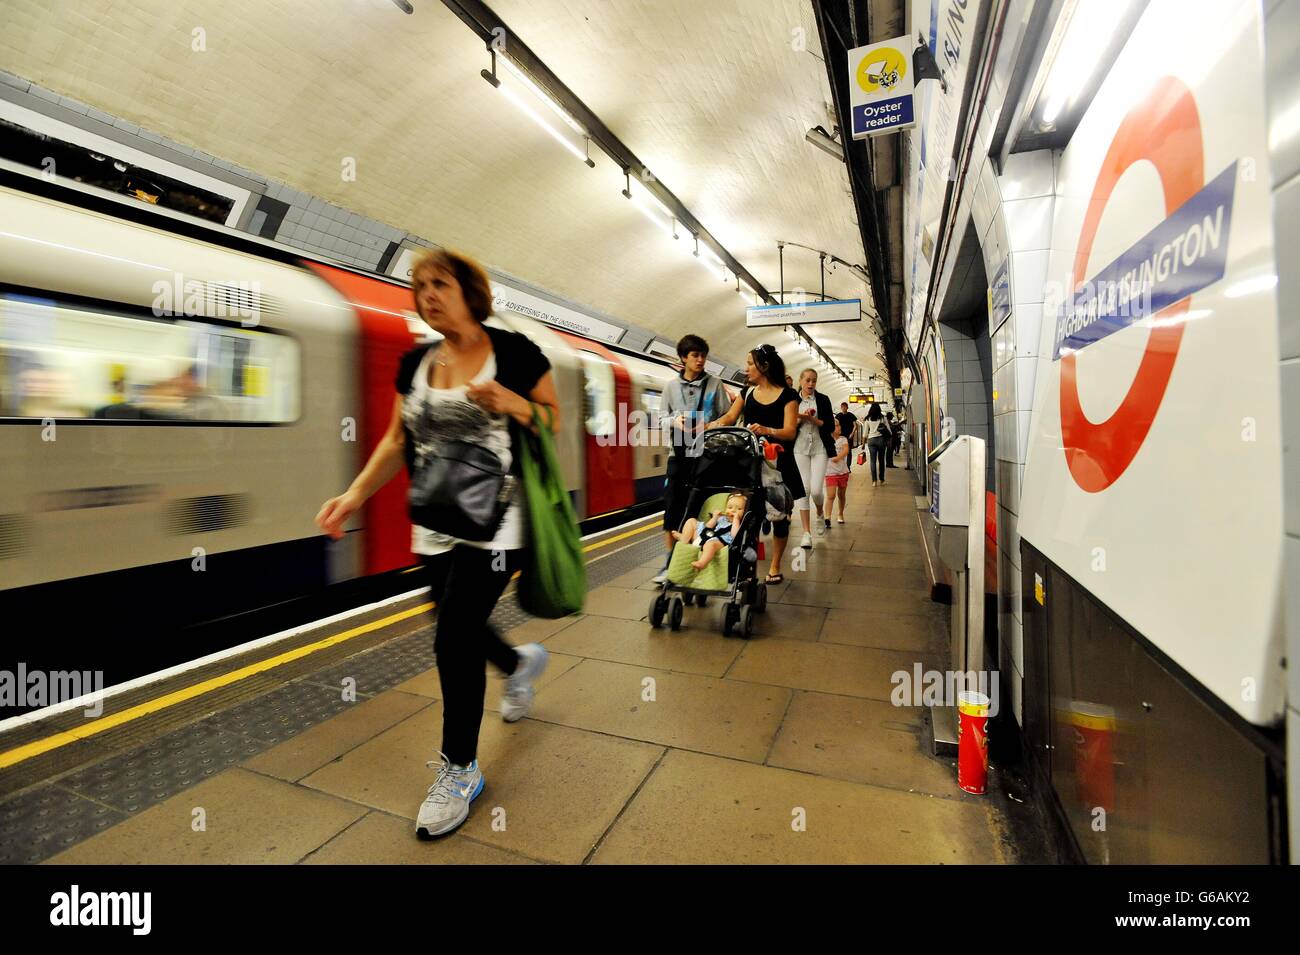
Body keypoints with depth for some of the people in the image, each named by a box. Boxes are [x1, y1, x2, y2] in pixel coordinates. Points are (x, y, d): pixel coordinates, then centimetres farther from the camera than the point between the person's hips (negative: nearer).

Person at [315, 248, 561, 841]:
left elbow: (556, 422, 0)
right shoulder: (415, 363, 10)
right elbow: (397, 441, 11)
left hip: (494, 522, -6)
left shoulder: (514, 352, -5)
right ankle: (522, 662, 51)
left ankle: (459, 771, 17)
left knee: (454, 640, -7)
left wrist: (512, 404, -19)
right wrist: (356, 493, -1)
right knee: (461, 632, 15)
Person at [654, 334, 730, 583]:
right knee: (673, 506, 0)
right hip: (679, 454, 2)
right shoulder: (671, 386, 7)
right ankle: (670, 562, 10)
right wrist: (675, 421, -11)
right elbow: (662, 419, 10)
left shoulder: (715, 384, 3)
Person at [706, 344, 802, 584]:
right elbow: (729, 417, 5)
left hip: (778, 462, -3)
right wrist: (711, 426, -15)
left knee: (779, 515, 5)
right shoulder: (747, 393, 11)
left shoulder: (788, 395, -4)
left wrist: (767, 430, -31)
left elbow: (790, 431, -12)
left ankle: (775, 567, 18)